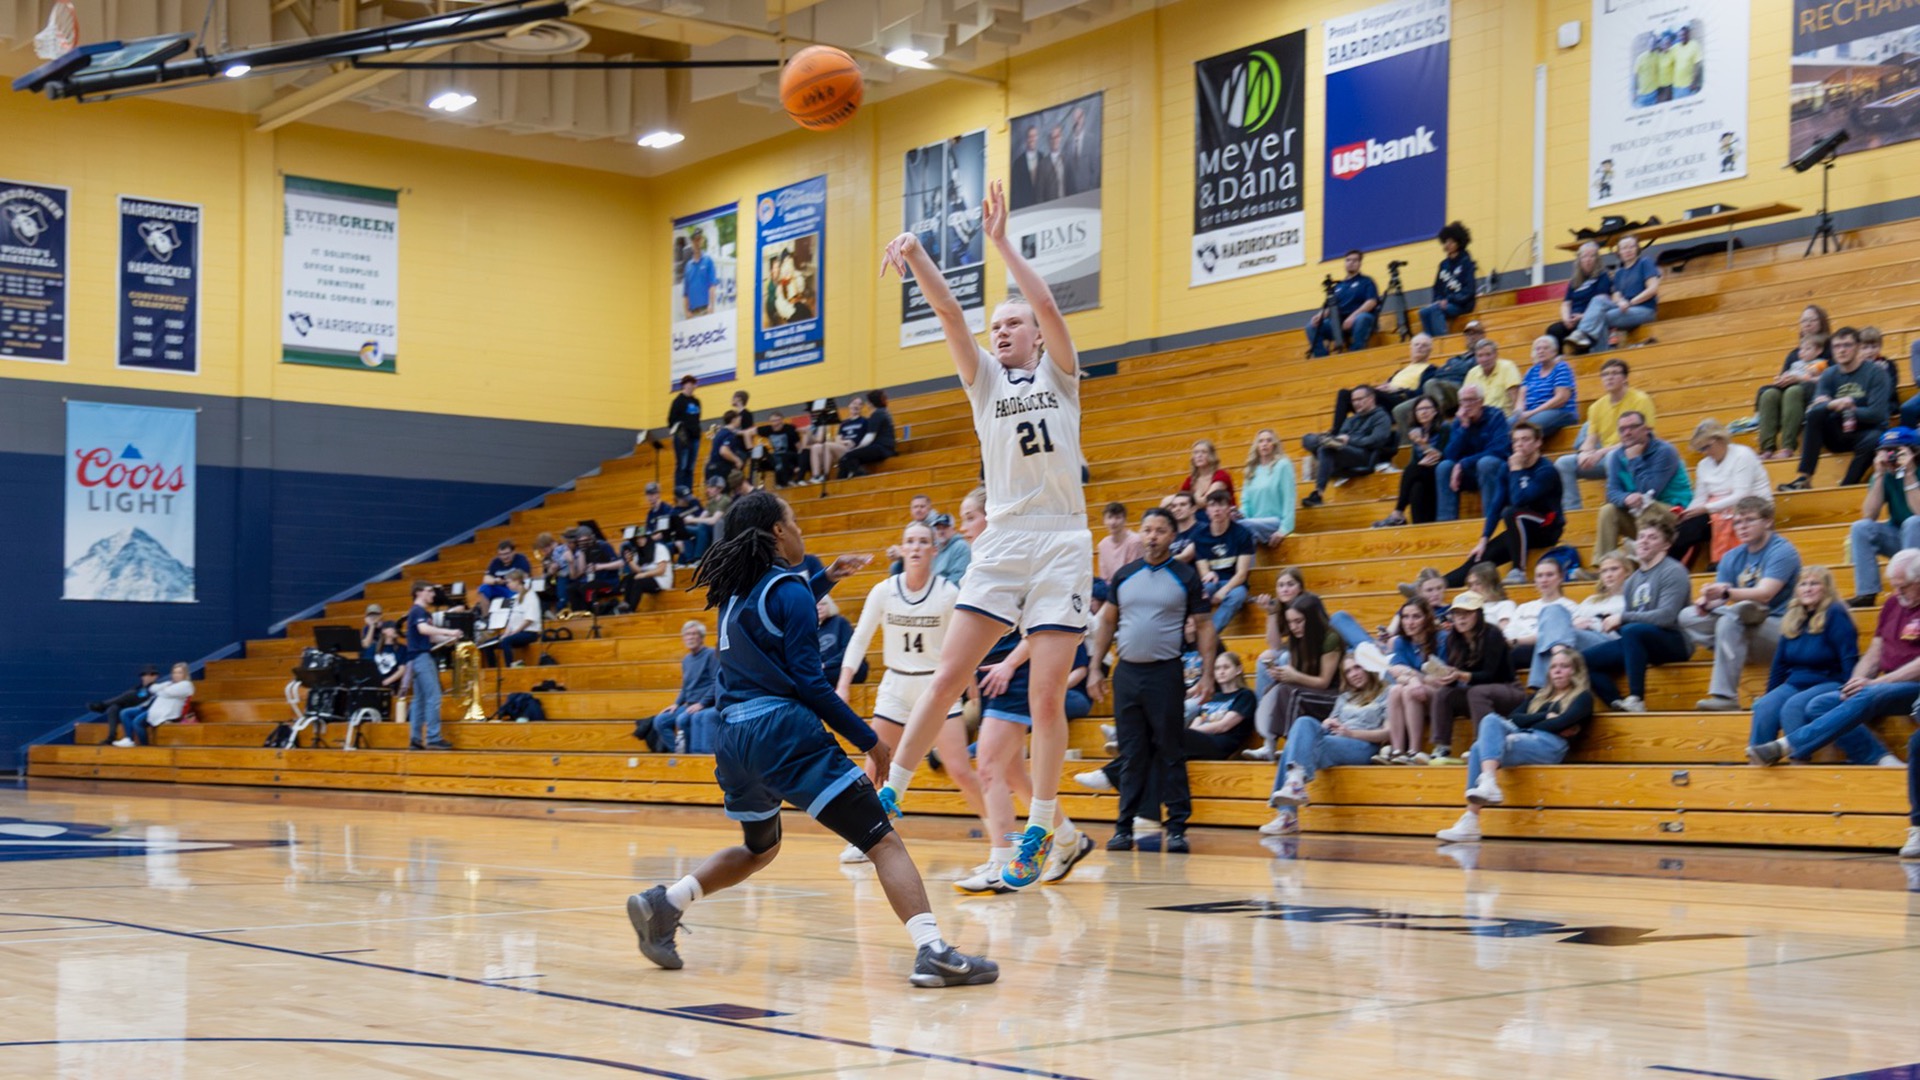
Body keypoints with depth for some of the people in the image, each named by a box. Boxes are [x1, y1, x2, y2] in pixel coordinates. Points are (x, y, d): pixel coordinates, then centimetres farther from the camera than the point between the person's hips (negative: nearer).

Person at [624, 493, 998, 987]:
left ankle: (663, 903, 17)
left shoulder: (733, 593, 15)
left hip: (732, 739, 8)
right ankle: (932, 951, -25)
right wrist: (869, 741, -6)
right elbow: (808, 681, -10)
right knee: (883, 841, -10)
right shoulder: (789, 590, -5)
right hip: (784, 733, -8)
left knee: (759, 848, 31)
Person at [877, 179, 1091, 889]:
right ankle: (891, 792, 3)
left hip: (1062, 545, -2)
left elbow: (1048, 306, -10)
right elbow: (950, 315, -1)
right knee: (948, 675, -4)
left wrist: (1000, 241, -10)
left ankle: (1038, 831, 5)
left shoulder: (1059, 374, 8)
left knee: (1047, 695, -4)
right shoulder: (986, 379, 14)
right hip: (1001, 544, 3)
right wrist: (915, 256, -15)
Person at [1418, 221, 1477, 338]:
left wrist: (1448, 300, -19)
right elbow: (1438, 288, 16)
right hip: (1444, 304, 6)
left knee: (1435, 310, -32)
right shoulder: (1444, 264, 14)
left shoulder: (1466, 262, -3)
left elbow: (1468, 290, -11)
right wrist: (1438, 301, -4)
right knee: (1424, 312, -23)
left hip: (1461, 304, -6)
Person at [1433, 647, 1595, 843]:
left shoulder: (1583, 696, 14)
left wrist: (1526, 725, -1)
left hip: (1551, 746, -6)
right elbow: (1513, 717, 14)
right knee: (1491, 719, -25)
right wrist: (1546, 717, 1)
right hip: (1526, 740, 6)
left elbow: (1562, 723, -5)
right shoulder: (1541, 696, 31)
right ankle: (1487, 785, -37)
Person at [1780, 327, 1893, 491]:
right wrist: (1833, 405, -31)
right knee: (1816, 412, -27)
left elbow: (1877, 414, -14)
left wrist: (1850, 408, -14)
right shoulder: (1829, 375, 4)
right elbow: (1814, 407, -12)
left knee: (1871, 441, -39)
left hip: (1867, 431, -3)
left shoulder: (1876, 373, -6)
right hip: (1838, 434, 3)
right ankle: (1804, 478, -30)